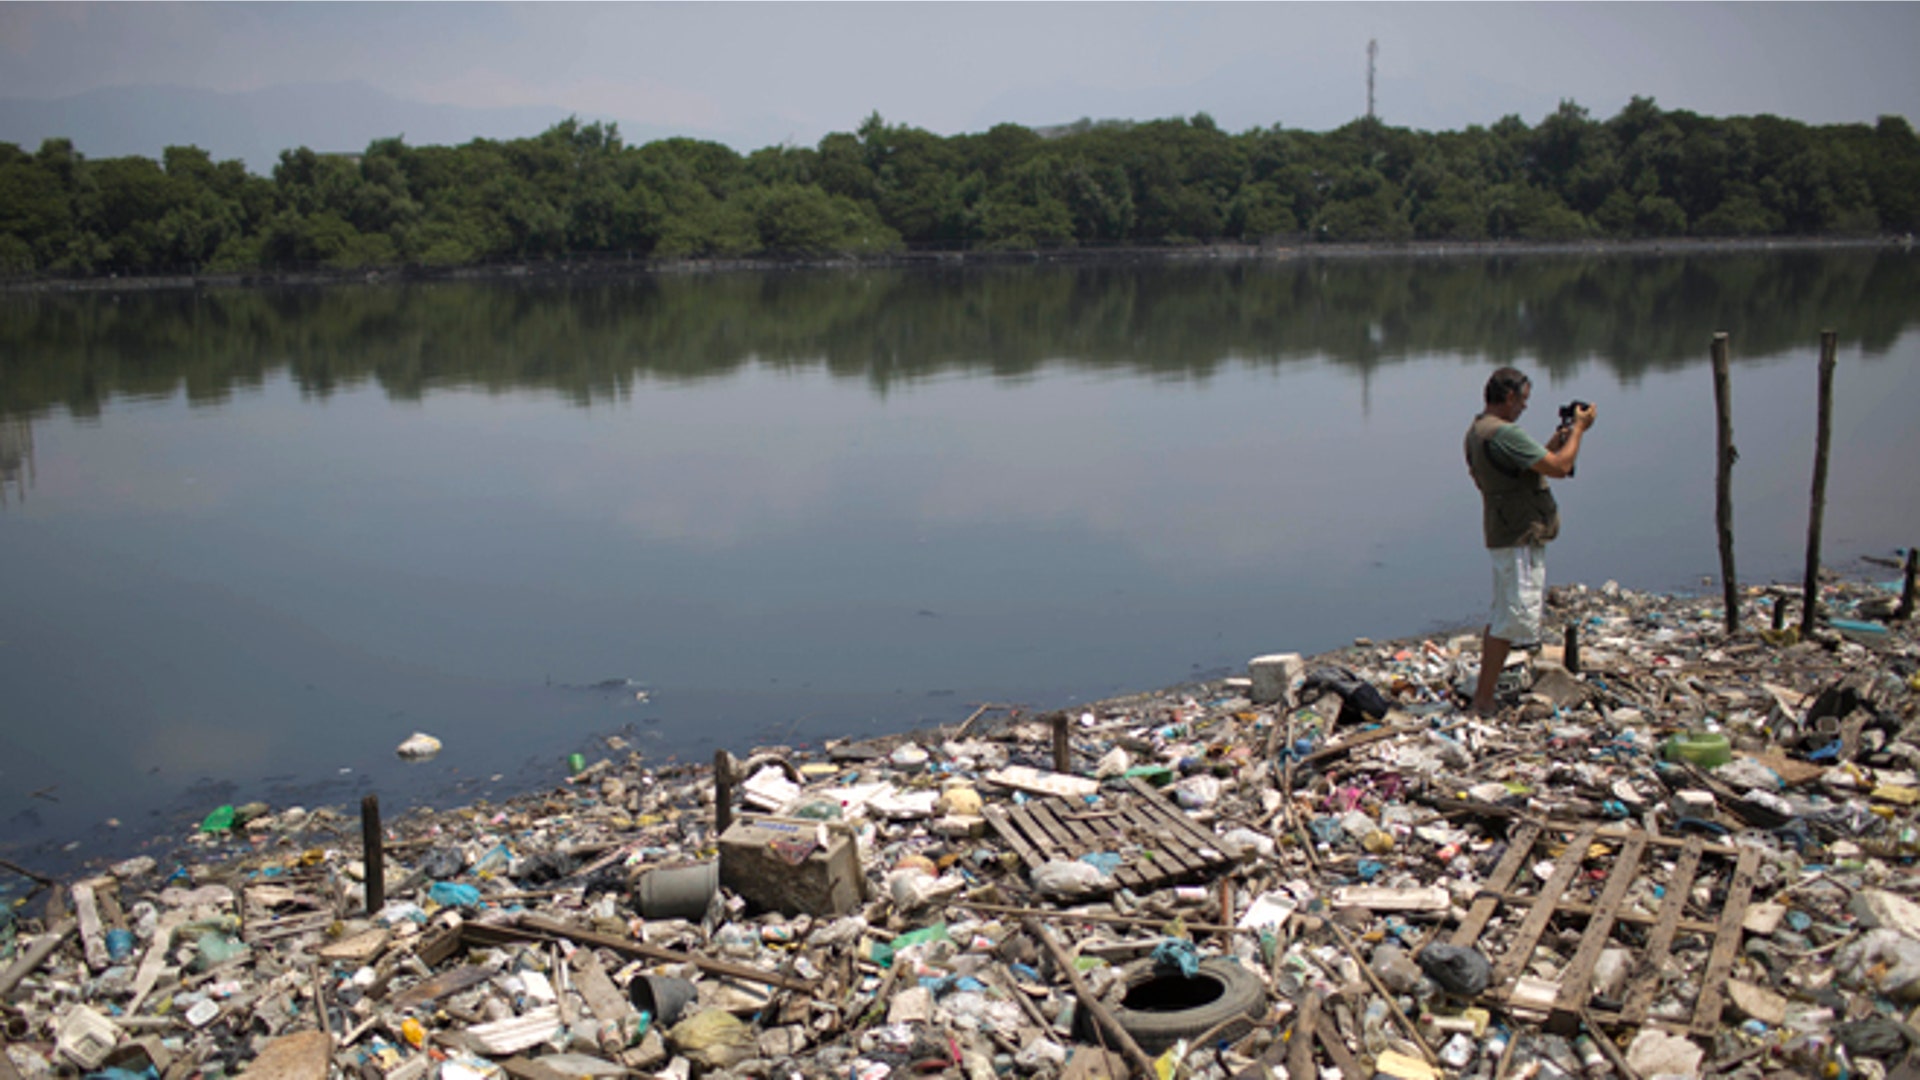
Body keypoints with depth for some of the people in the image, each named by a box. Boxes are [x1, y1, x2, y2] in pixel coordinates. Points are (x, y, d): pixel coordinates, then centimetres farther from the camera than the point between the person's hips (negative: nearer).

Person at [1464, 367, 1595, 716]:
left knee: (1501, 616, 18)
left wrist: (1553, 443, 15)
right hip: (1520, 539, -11)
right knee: (1514, 618, -7)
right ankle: (1484, 701, -4)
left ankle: (1482, 692, 24)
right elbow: (1559, 468, -20)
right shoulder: (1503, 433, -20)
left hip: (1502, 535, 11)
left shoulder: (1476, 432, 13)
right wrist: (1579, 429, -6)